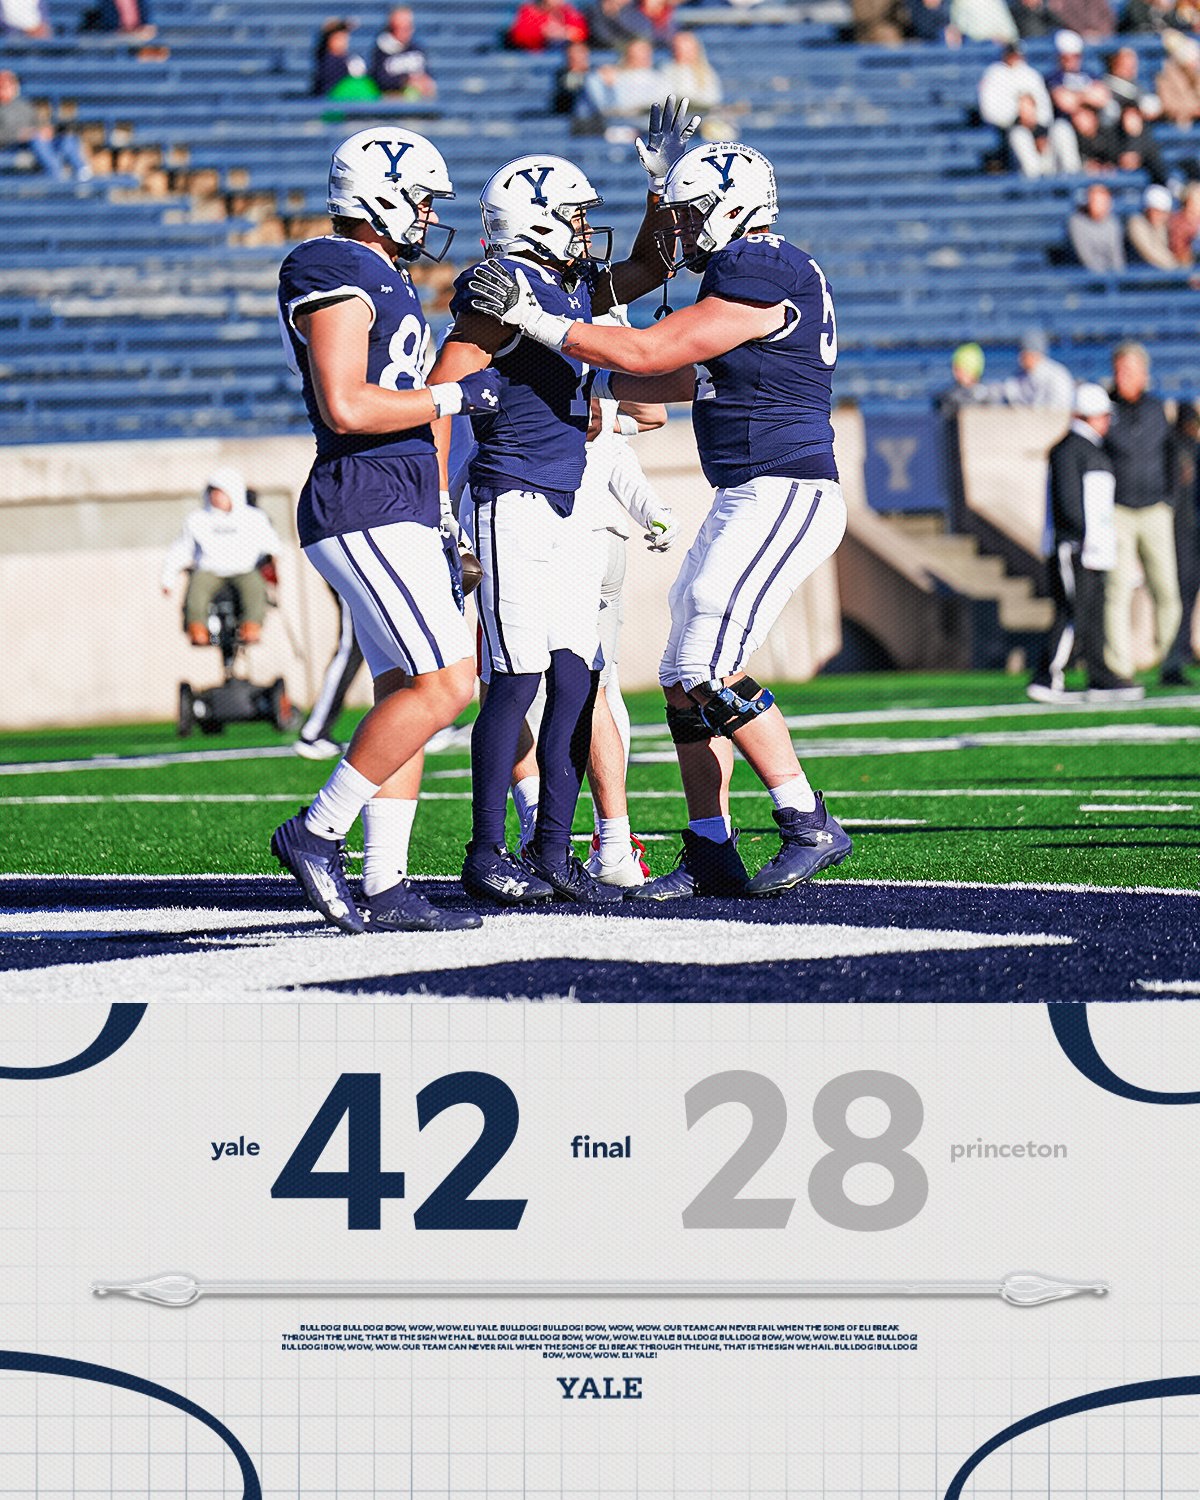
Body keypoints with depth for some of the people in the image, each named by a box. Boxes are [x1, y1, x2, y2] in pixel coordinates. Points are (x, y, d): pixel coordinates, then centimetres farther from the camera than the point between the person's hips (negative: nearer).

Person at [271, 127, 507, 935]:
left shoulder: (383, 280, 20)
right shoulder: (338, 276, -11)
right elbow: (345, 407, -21)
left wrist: (435, 530, 22)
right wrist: (455, 396, -13)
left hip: (397, 514, 10)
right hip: (366, 510, -10)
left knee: (406, 698, 7)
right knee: (445, 684, -14)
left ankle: (385, 888, 6)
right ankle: (317, 835, -8)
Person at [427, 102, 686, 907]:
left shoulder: (575, 288, 14)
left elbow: (646, 270, 31)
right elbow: (439, 392, -14)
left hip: (564, 507, 9)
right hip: (514, 500, -9)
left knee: (577, 680, 5)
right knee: (517, 681, -9)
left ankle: (552, 853, 9)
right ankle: (487, 853, -3)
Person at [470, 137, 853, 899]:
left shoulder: (759, 279, -16)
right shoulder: (753, 274, 16)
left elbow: (648, 354, -17)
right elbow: (686, 380, 26)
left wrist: (533, 319, -13)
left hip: (784, 496, -10)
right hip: (748, 502, 10)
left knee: (710, 670, -14)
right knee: (686, 675, 8)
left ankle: (811, 826, -9)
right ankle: (710, 856, 9)